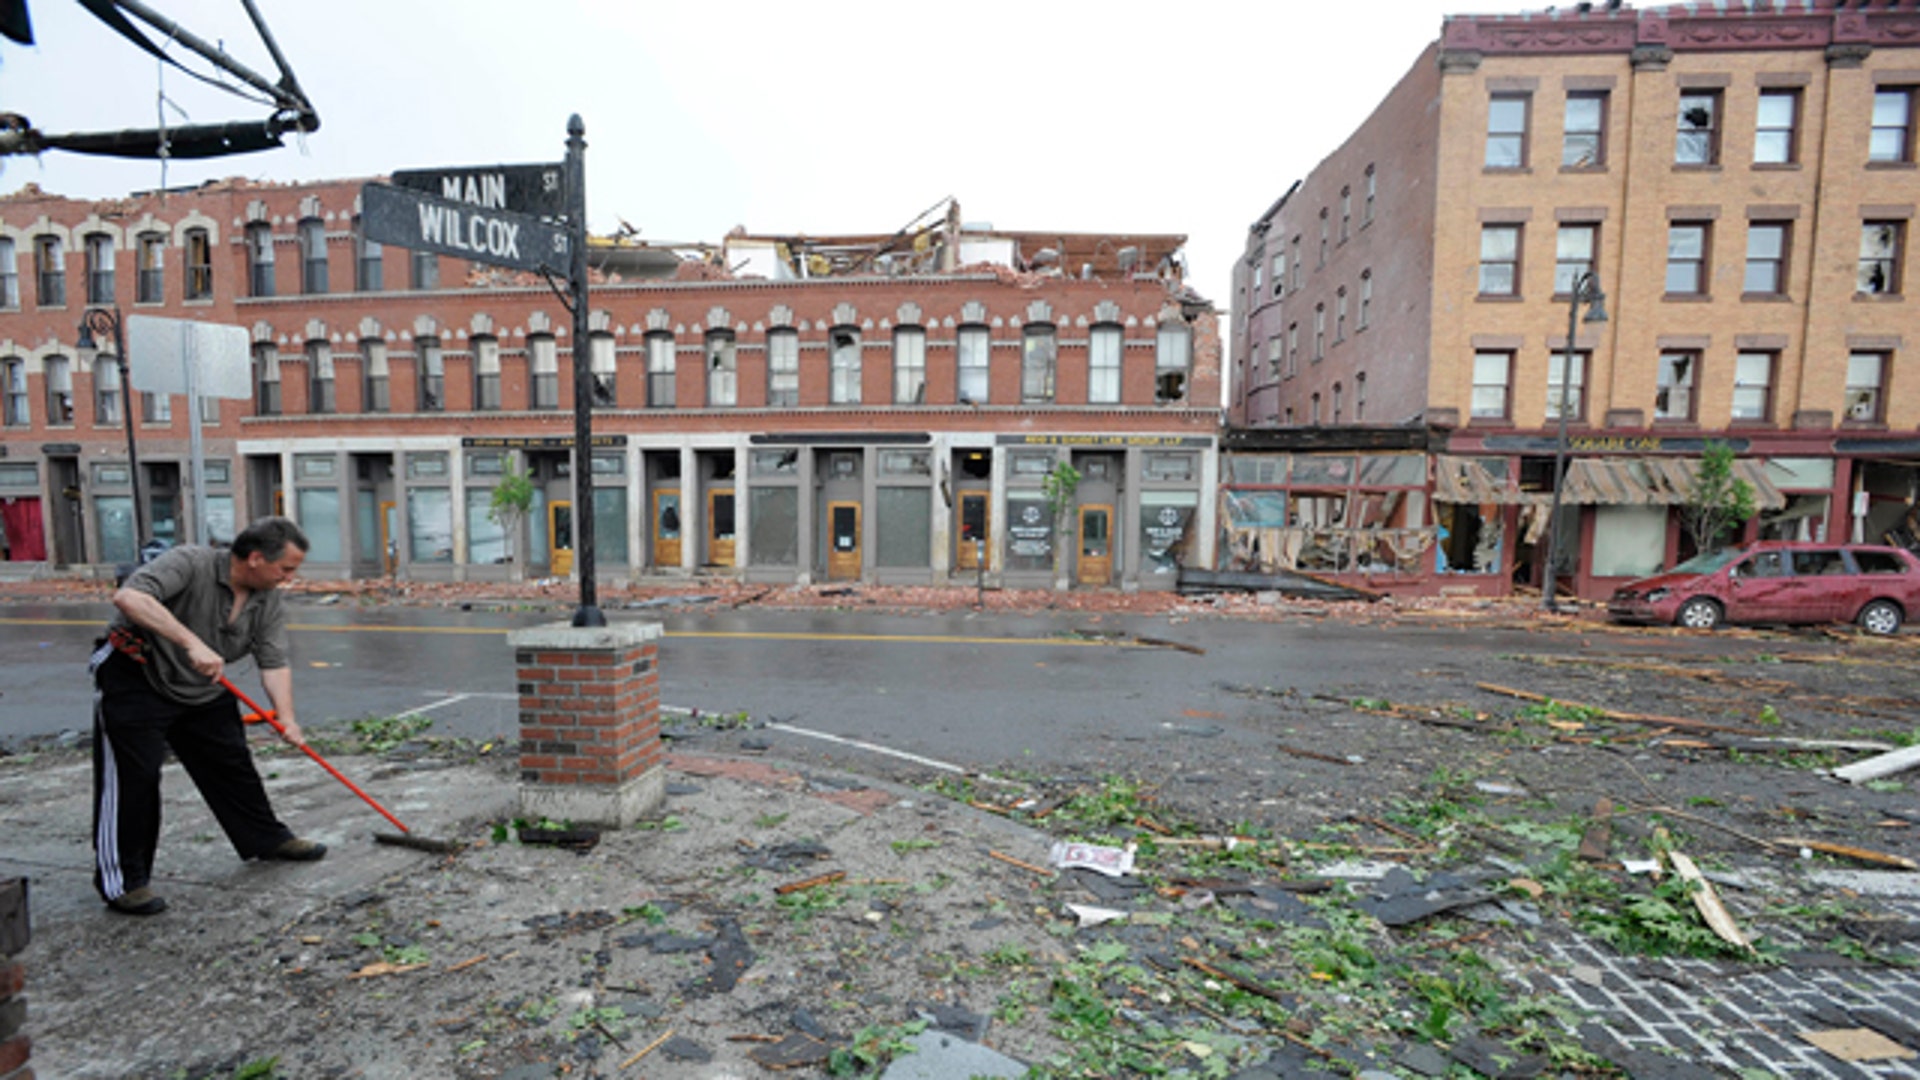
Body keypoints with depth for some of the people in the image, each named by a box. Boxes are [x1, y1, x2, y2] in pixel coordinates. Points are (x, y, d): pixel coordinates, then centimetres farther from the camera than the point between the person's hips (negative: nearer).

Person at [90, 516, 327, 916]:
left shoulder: (270, 602, -6)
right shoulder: (190, 564, -24)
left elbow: (274, 664, -8)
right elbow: (129, 597, -39)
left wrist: (286, 718, -21)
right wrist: (192, 643, -45)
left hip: (205, 691, 7)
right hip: (135, 683, -6)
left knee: (233, 766, 13)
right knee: (133, 779, -5)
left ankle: (267, 839, 29)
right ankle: (123, 881, 9)